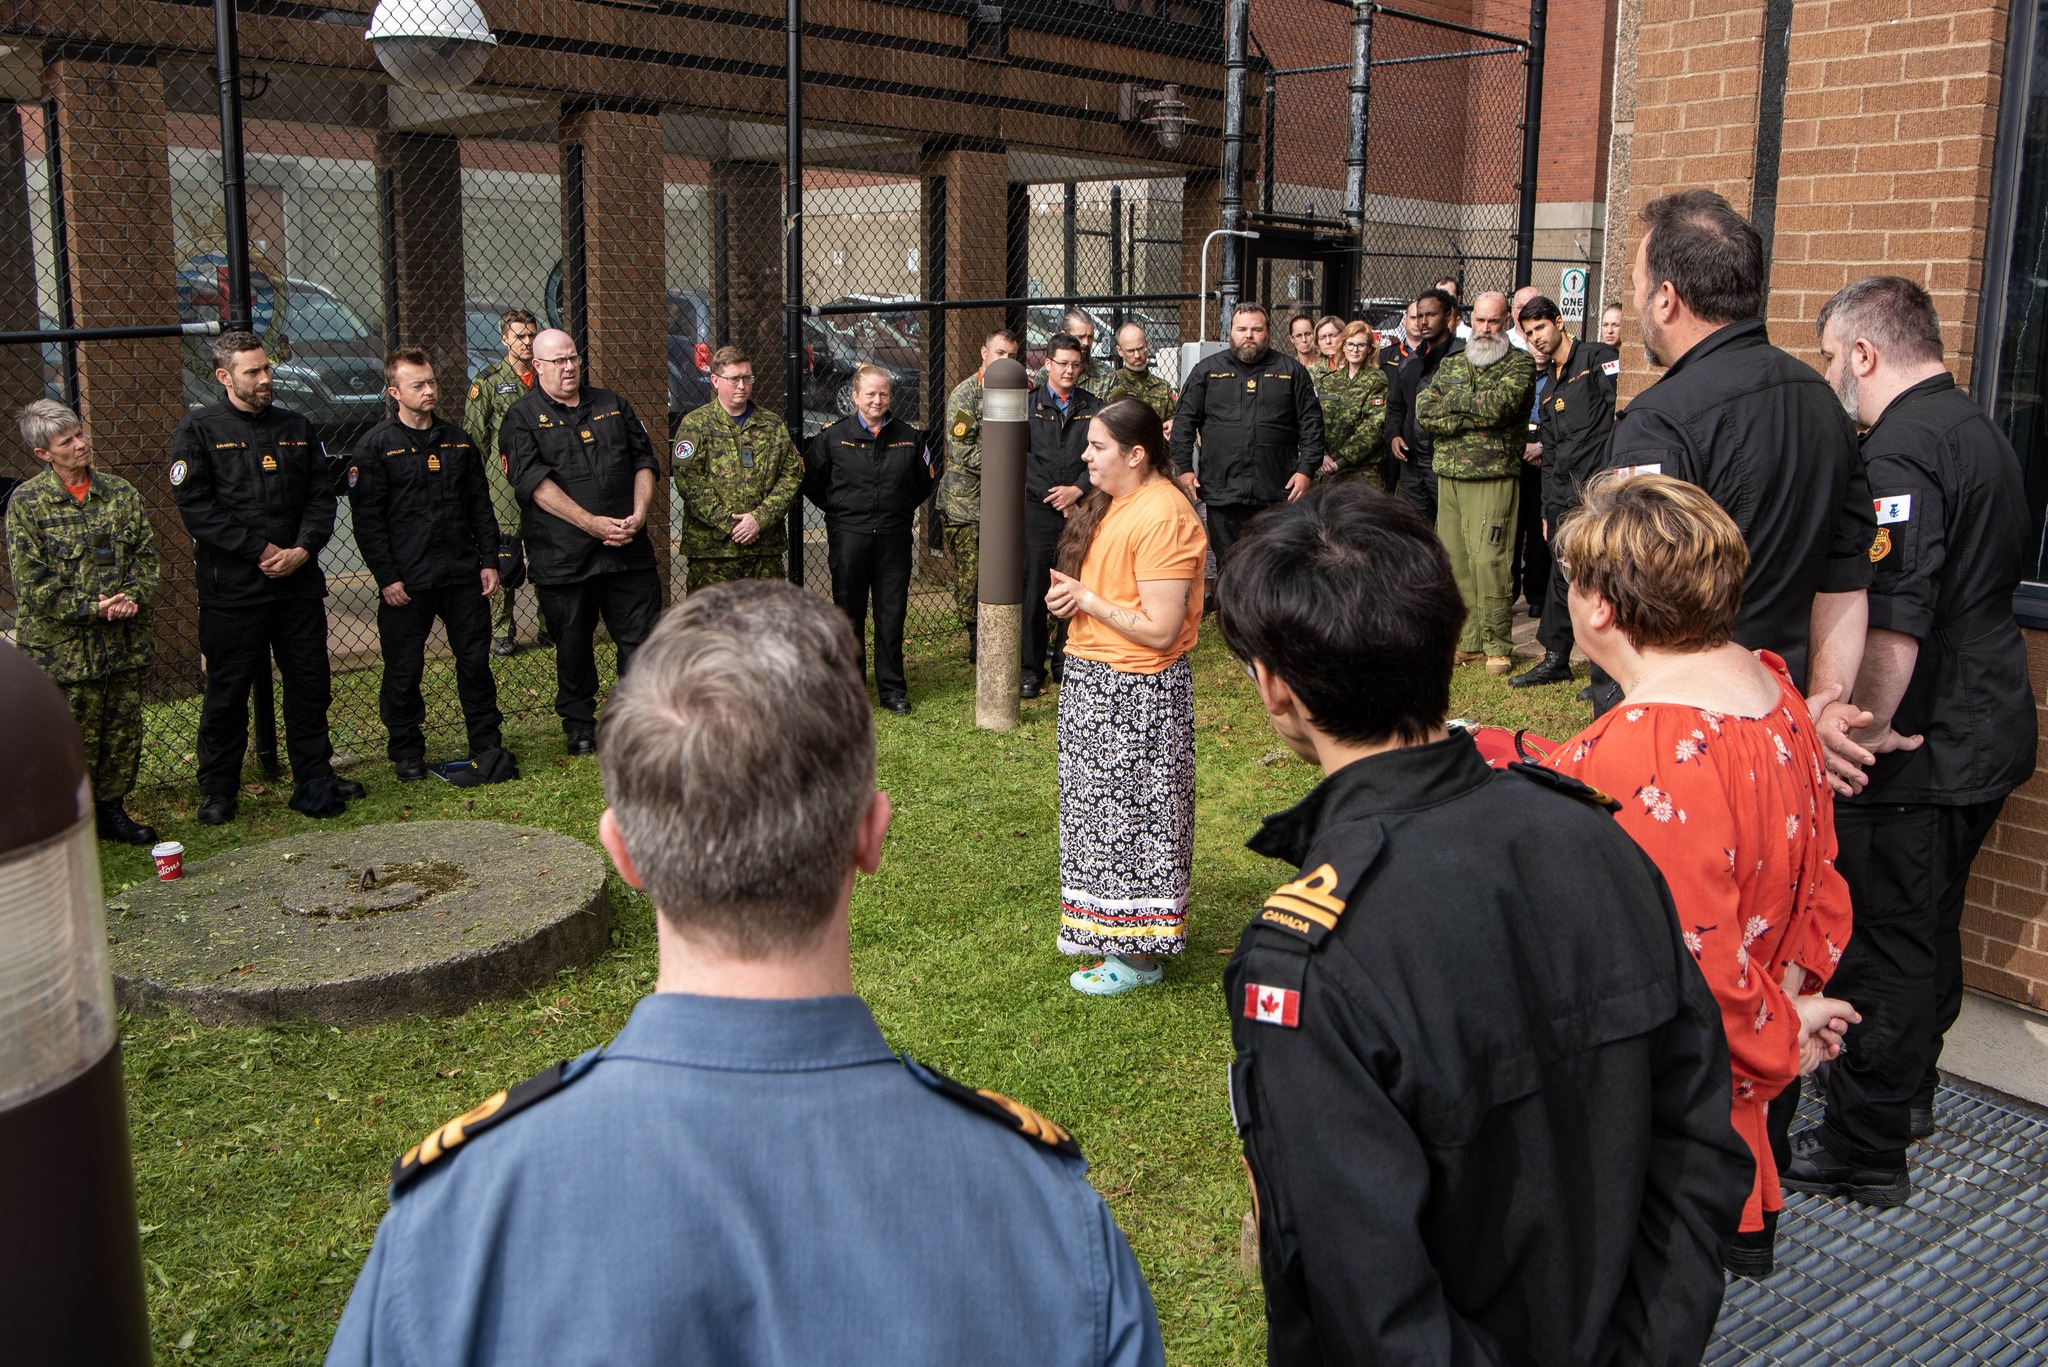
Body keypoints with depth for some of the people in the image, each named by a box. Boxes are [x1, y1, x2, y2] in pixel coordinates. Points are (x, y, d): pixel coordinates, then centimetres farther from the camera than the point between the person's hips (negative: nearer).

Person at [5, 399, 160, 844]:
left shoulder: (119, 492, 7)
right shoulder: (27, 502, -5)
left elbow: (147, 553, 11)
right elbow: (31, 581, -8)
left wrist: (134, 596, -8)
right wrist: (90, 608, -15)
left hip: (126, 639, 4)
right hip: (63, 646, -4)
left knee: (124, 732, 10)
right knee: (75, 739, 1)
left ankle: (110, 808, 25)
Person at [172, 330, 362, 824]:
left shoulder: (296, 428, 12)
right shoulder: (199, 430, -1)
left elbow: (321, 494, 9)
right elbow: (195, 505, -10)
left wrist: (303, 548, -8)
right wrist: (260, 550, -14)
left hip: (299, 581, 4)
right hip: (231, 586, -4)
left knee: (310, 684, 9)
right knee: (228, 691, 4)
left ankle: (315, 779, 21)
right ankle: (218, 792, 16)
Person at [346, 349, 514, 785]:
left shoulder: (458, 440, 12)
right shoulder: (375, 446, -3)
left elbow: (481, 506, 15)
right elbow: (367, 518, -6)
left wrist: (488, 561, 7)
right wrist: (387, 578, -11)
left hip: (463, 574, 4)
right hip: (406, 581, -3)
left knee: (475, 660, 6)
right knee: (403, 670, 5)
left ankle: (487, 746, 17)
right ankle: (407, 752, 19)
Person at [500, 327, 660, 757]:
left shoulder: (612, 405, 15)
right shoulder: (523, 418, 1)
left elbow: (643, 461, 13)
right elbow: (535, 482, -11)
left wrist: (639, 514, -5)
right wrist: (592, 523, -18)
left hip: (628, 548, 3)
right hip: (562, 556, -3)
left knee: (642, 637, 0)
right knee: (573, 645, 9)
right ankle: (579, 724, 24)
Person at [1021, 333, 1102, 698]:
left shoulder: (1093, 407, 10)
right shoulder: (1029, 405, 6)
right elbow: (1020, 456, 1)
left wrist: (1078, 489, -9)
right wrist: (1053, 495, -5)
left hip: (1081, 509, 2)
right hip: (1038, 510, -2)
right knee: (1034, 587, -3)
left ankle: (1067, 661, 15)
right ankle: (1031, 668, 6)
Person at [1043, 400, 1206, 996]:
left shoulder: (1162, 517, -21)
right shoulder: (1111, 502, 8)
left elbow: (1160, 629, -25)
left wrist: (1086, 600, -16)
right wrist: (1068, 596, -1)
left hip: (1138, 692, -10)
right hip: (1091, 677, 10)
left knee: (1133, 813, 0)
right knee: (1100, 809, 19)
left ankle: (1140, 954, 12)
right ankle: (1100, 925, 34)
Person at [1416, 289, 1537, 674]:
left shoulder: (1520, 364, 1)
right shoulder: (1450, 364, 16)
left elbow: (1498, 404, -17)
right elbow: (1424, 412, 2)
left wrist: (1453, 401, -3)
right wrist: (1474, 418, -8)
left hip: (1493, 479, -5)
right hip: (1448, 476, 5)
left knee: (1489, 562, -9)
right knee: (1454, 561, 5)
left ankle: (1498, 646, 0)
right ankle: (1468, 641, 13)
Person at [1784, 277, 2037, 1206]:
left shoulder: (1901, 452, -21)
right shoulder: (1979, 433, 12)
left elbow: (1894, 618, -29)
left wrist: (1870, 725, -17)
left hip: (1917, 752, -10)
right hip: (1986, 735, 10)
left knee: (1885, 946, 1)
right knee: (1928, 929, 23)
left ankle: (1866, 1152, 12)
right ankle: (1908, 1094, 40)